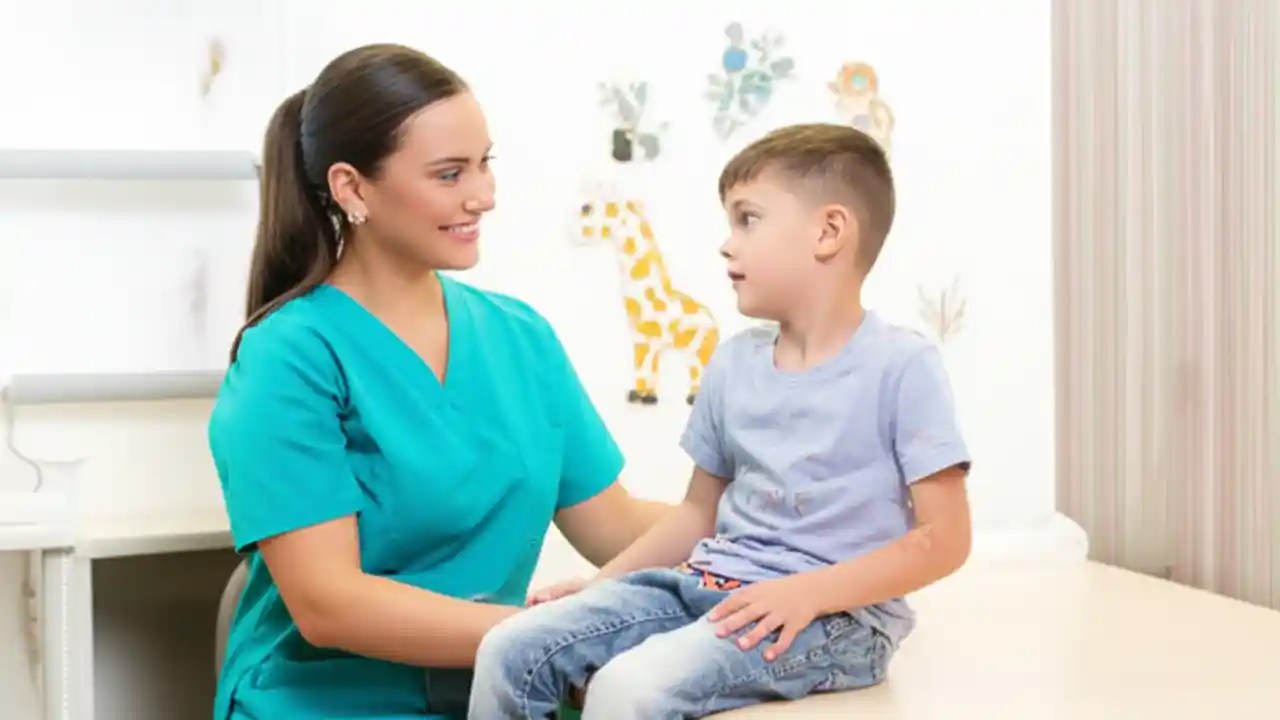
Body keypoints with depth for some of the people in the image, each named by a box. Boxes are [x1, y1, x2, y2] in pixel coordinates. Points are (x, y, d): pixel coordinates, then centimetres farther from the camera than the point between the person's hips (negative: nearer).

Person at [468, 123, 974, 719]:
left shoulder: (901, 365, -8)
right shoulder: (733, 364, 11)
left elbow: (945, 538, -11)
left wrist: (810, 592, -21)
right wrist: (600, 584, 9)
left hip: (834, 614, -6)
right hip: (706, 583, 7)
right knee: (509, 650, -11)